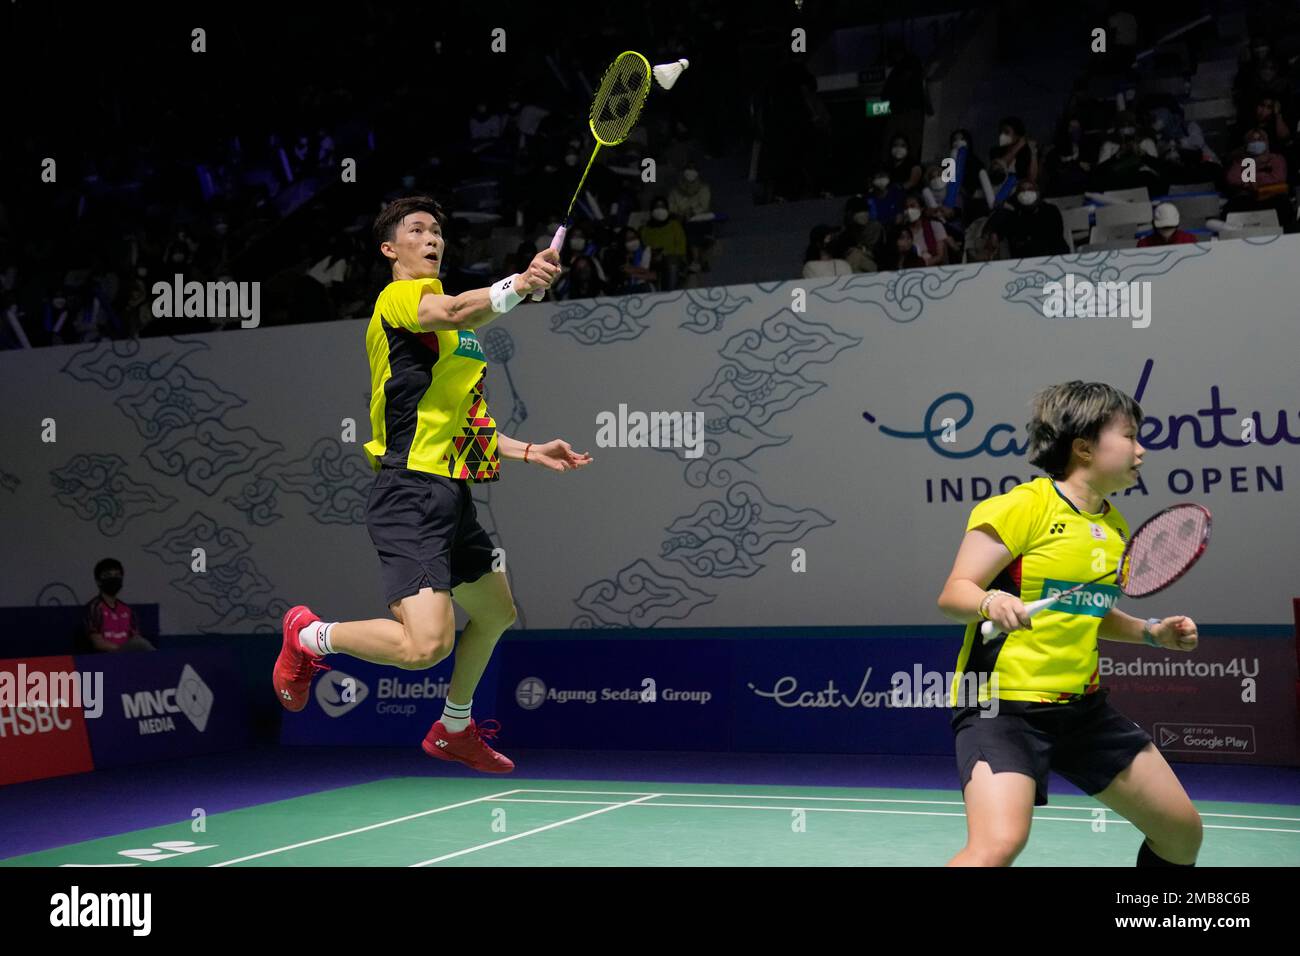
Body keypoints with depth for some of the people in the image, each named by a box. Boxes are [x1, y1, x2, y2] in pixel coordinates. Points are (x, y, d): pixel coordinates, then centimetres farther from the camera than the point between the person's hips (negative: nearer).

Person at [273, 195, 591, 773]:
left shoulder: (447, 334, 23)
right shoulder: (400, 297, -7)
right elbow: (457, 313, -31)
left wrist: (529, 452, 20)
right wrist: (518, 285, -48)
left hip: (451, 495, 10)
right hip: (410, 492, -10)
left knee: (496, 614, 25)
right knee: (426, 645, -22)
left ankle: (454, 730, 45)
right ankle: (308, 636, 6)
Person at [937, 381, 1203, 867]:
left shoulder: (1115, 526, 12)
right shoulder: (1023, 506, -12)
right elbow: (953, 594, -14)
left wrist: (1152, 631, 11)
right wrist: (992, 603, -34)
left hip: (1084, 706, 8)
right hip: (1003, 704, -8)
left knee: (1183, 832, 13)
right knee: (999, 842, -29)